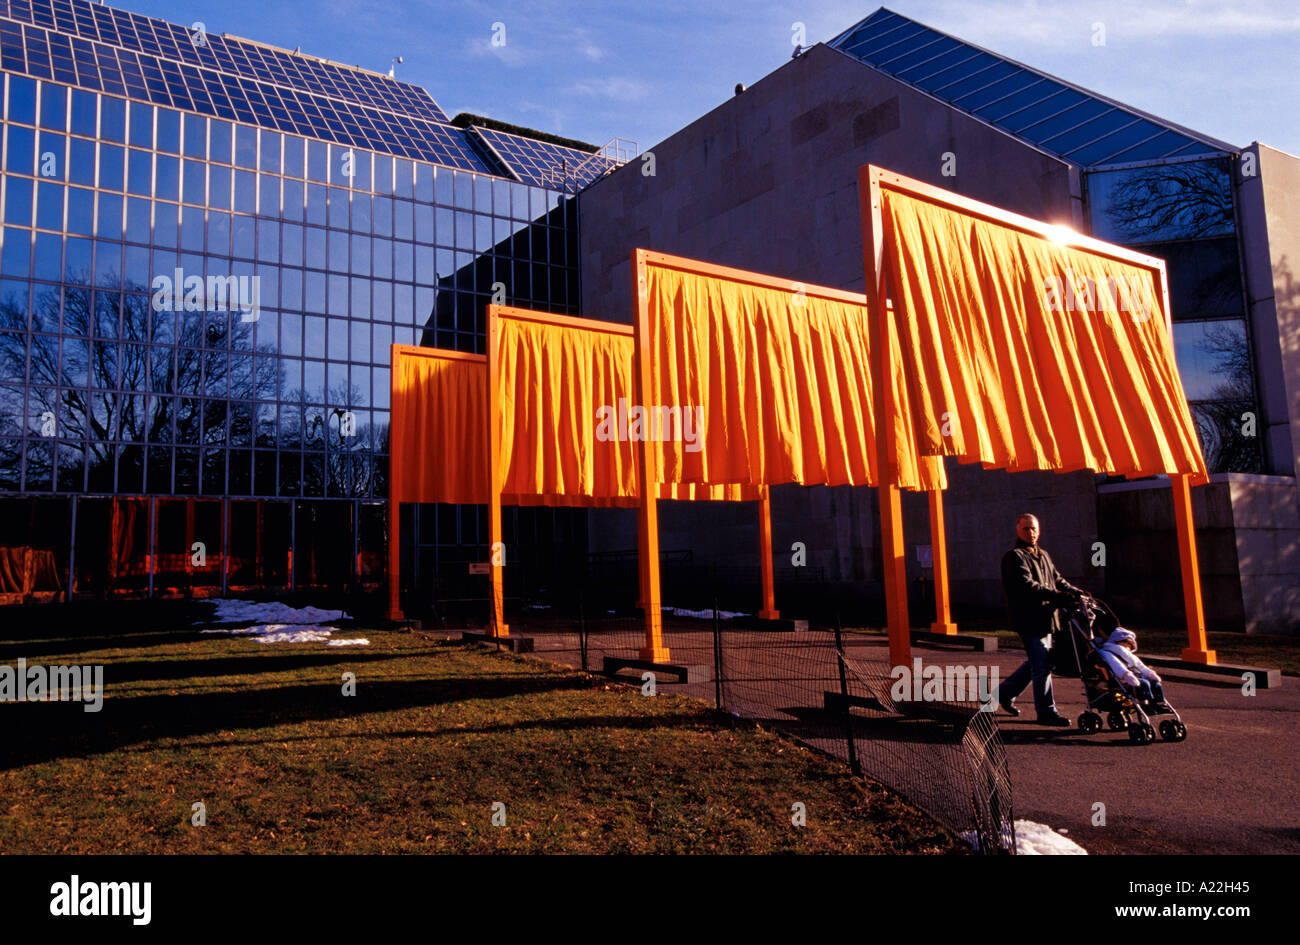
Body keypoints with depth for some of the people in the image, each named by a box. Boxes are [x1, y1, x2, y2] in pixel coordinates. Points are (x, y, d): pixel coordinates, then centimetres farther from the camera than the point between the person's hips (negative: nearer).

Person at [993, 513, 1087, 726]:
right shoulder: (1015, 557, -9)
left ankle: (1005, 692, 30)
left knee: (1038, 662, 15)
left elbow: (1057, 579, 22)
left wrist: (1074, 591, 3)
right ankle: (1046, 712, 2)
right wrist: (1055, 594, -29)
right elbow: (1026, 585, -21)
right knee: (1041, 665, -6)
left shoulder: (1044, 556, 20)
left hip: (1045, 618, 9)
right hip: (1028, 619, -9)